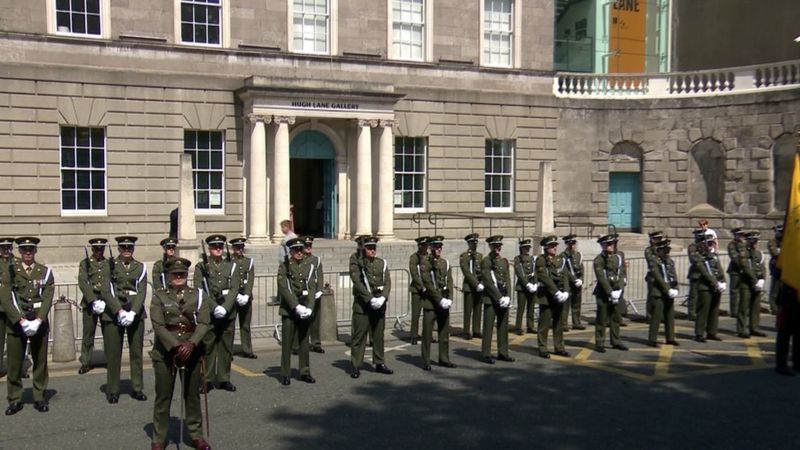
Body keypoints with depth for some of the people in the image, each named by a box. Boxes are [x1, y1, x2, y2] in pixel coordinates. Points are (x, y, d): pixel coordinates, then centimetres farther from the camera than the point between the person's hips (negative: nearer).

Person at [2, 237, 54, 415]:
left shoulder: (45, 272, 6)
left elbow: (47, 298, -2)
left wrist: (38, 320, -16)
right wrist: (21, 321, -17)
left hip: (39, 322, 1)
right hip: (16, 322, -1)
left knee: (40, 361, 5)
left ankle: (39, 398, 15)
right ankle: (15, 399, 12)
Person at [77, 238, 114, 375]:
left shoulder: (109, 264, 10)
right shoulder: (85, 263, 4)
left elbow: (112, 284, 5)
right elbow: (83, 283, -6)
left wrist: (106, 301, -10)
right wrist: (93, 300, -16)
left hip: (106, 301, 1)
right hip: (89, 301, -1)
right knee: (88, 333, 1)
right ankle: (85, 362, 11)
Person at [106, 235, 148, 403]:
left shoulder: (140, 268, 8)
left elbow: (142, 292, -1)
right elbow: (108, 292, -5)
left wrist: (133, 312, -15)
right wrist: (120, 311, -18)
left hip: (136, 313, 2)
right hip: (114, 313, -2)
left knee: (136, 352, 5)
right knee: (113, 353, 0)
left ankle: (137, 388, 14)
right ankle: (112, 391, 10)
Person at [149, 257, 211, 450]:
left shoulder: (198, 295, 4)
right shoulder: (159, 296, 0)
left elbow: (204, 323, -6)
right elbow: (158, 325, -9)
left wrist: (191, 344, -22)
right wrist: (176, 346, -21)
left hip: (192, 350, 1)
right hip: (165, 351, -1)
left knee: (192, 395, 10)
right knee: (163, 396, 4)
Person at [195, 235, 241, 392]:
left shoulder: (231, 266, 8)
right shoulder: (201, 266, 2)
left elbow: (234, 289, 0)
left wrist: (225, 307, -14)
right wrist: (214, 307, -17)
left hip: (228, 312, 3)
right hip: (208, 312, -2)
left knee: (226, 346, 7)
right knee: (207, 346, 0)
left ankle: (224, 379, 15)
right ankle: (207, 380, 9)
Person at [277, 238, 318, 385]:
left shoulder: (309, 266, 8)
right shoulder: (284, 267, -2)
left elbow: (312, 288, 2)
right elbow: (284, 289, -10)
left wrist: (309, 308, -12)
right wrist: (297, 307, -18)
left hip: (305, 310, 3)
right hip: (289, 309, -3)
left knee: (304, 342, 9)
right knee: (287, 342, 0)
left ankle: (305, 372, 17)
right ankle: (285, 374, 7)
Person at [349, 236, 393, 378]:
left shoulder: (382, 263, 10)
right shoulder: (357, 264, -3)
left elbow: (387, 282, 3)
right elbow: (358, 284, -12)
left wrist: (382, 298, -13)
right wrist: (371, 299, -20)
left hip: (379, 304, 4)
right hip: (362, 304, -4)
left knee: (379, 335, 11)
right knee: (359, 335, -2)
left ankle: (379, 363, 21)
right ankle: (356, 366, 2)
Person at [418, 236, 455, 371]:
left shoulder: (445, 262, 12)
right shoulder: (425, 262, -6)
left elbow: (449, 282, 8)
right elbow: (428, 284, -13)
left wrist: (449, 299, -6)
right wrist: (440, 299, -16)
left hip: (444, 302, 6)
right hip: (430, 302, -6)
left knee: (444, 332, 10)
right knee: (427, 333, -2)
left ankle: (444, 359, 19)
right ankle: (426, 362, 4)